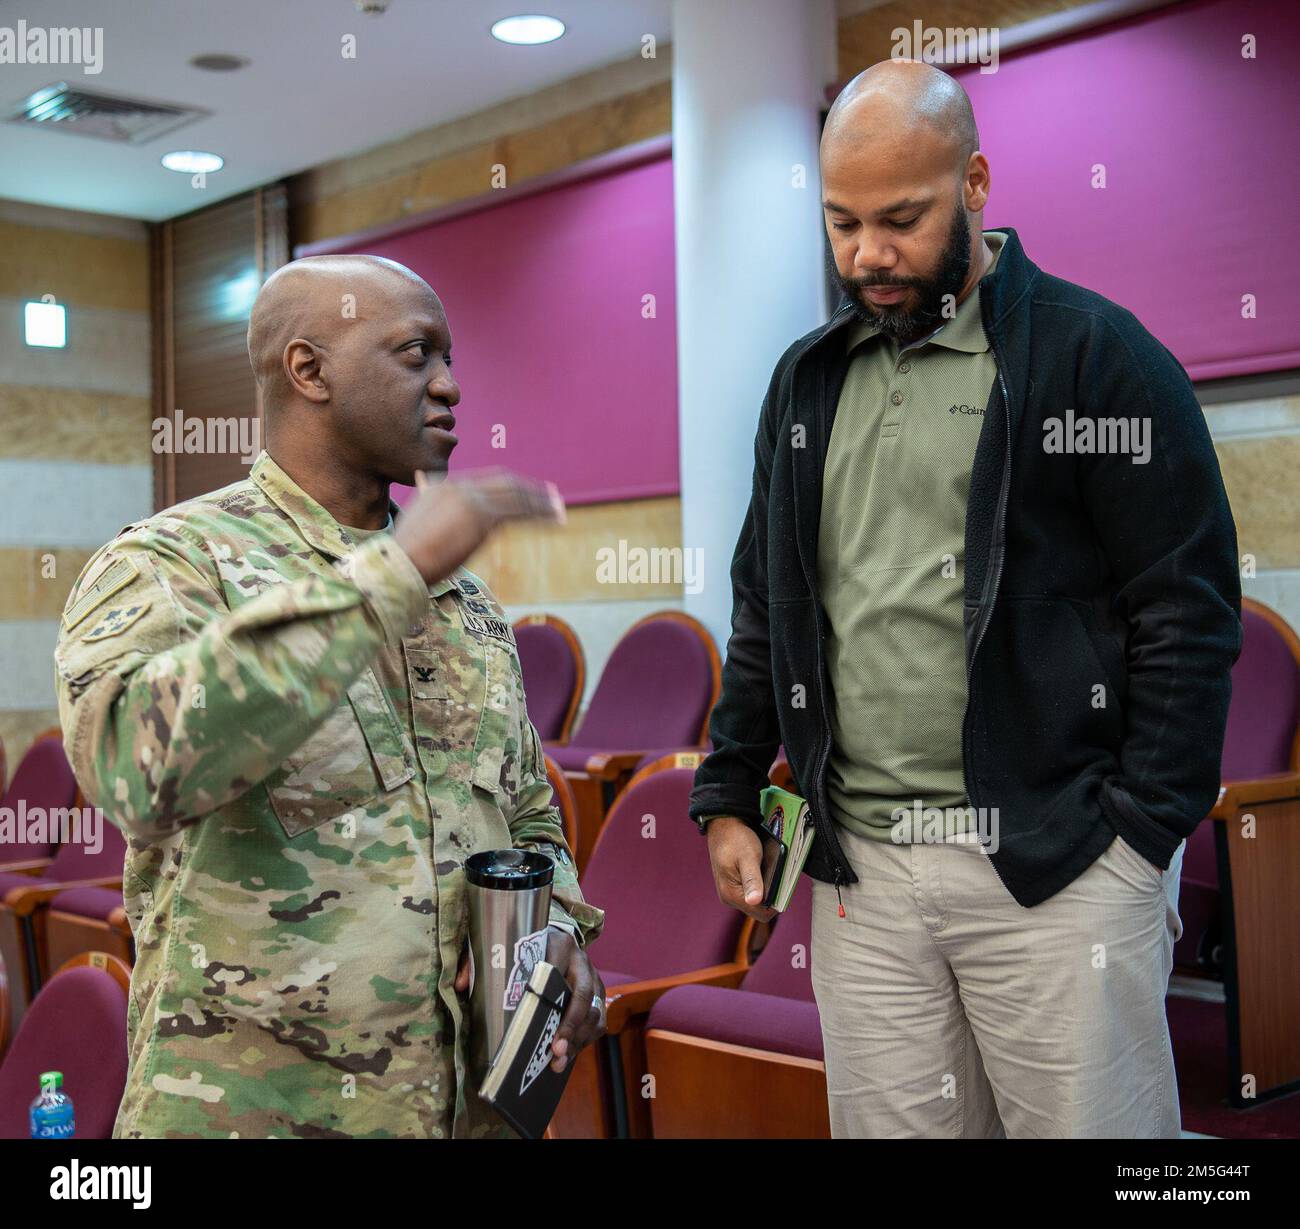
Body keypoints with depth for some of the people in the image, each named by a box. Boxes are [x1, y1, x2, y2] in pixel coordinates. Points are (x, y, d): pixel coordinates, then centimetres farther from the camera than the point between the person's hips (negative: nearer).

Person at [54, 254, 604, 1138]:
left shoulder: (466, 595, 10)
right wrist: (391, 573, -30)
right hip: (252, 1101, -5)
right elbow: (139, 766, -31)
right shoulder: (166, 563, -10)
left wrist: (557, 927, -2)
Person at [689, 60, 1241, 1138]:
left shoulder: (1097, 353, -4)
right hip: (857, 869, 5)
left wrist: (1144, 837, -12)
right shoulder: (807, 379, 13)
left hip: (1056, 866, -4)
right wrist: (729, 795, 12)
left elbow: (1190, 614, -7)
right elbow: (764, 605, 18)